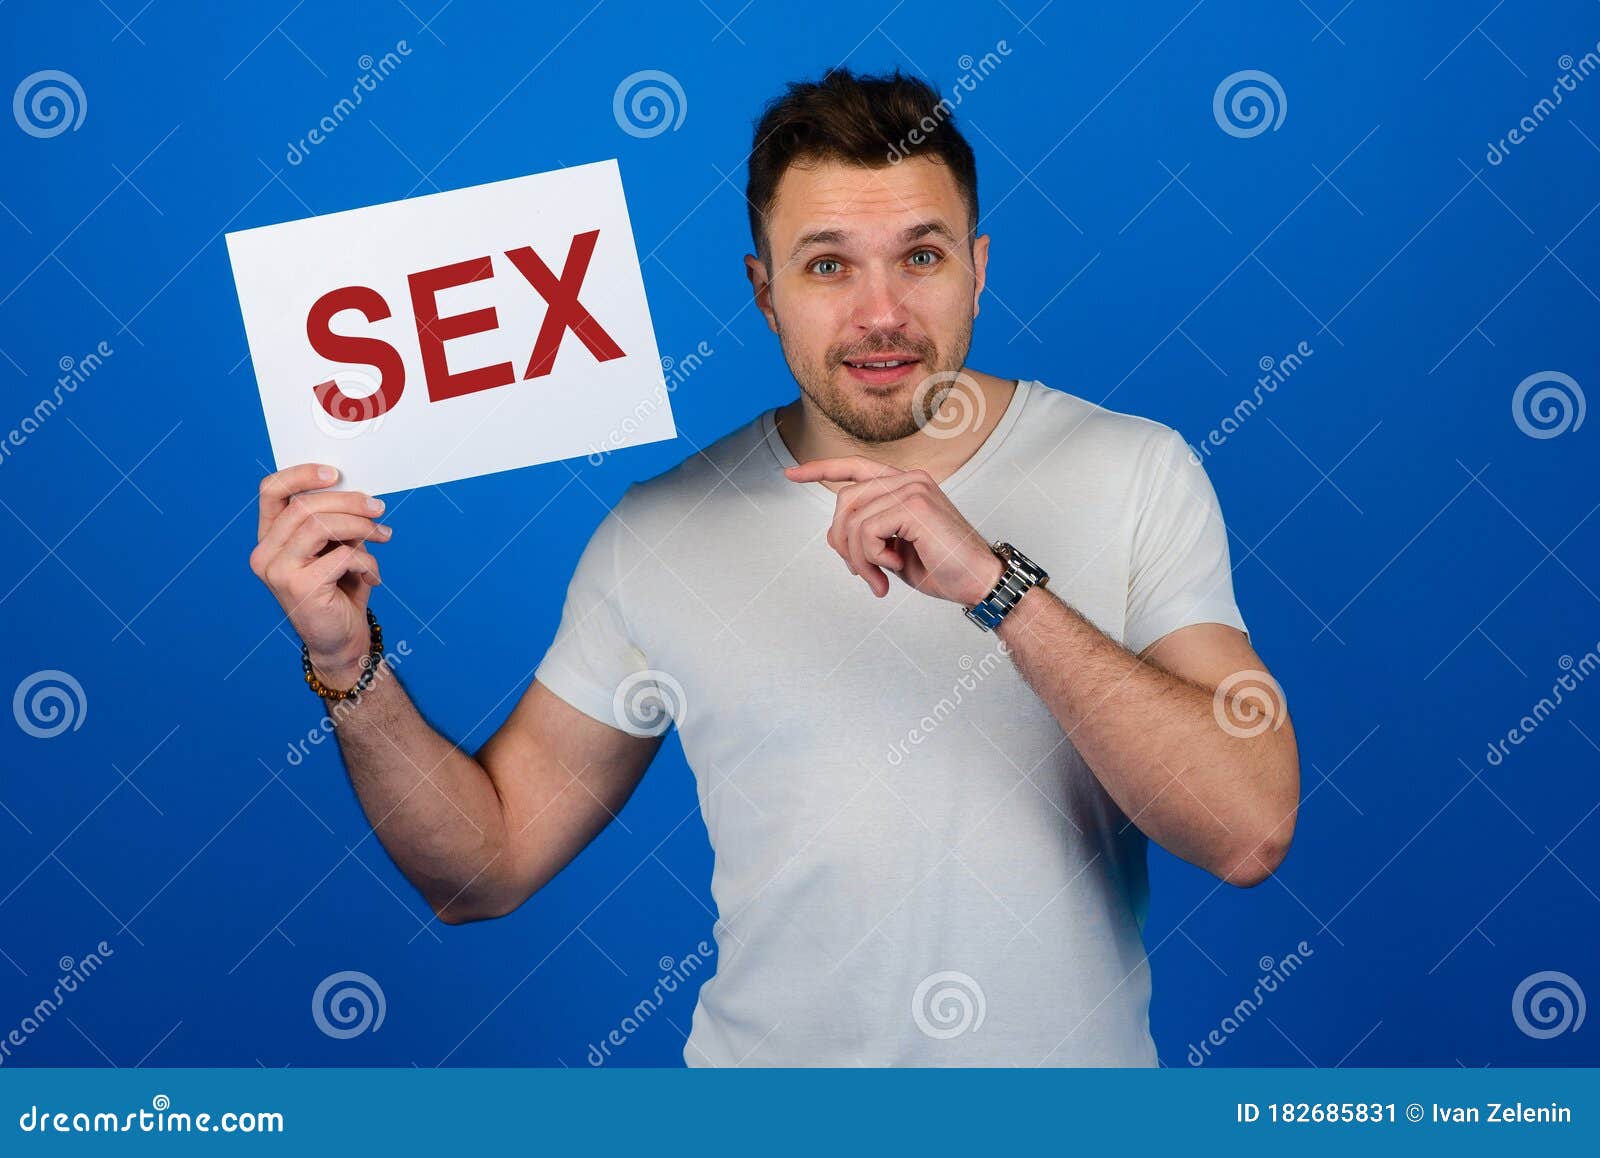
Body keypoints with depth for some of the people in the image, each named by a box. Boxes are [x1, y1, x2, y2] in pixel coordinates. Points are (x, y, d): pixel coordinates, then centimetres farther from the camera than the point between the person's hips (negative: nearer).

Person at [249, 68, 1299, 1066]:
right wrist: (346, 664, -15)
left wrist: (998, 583, -27)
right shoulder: (661, 534, -6)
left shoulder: (1135, 474, -8)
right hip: (769, 1062, 1)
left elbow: (1251, 830, -19)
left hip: (1076, 1078, 0)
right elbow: (486, 866, 0)